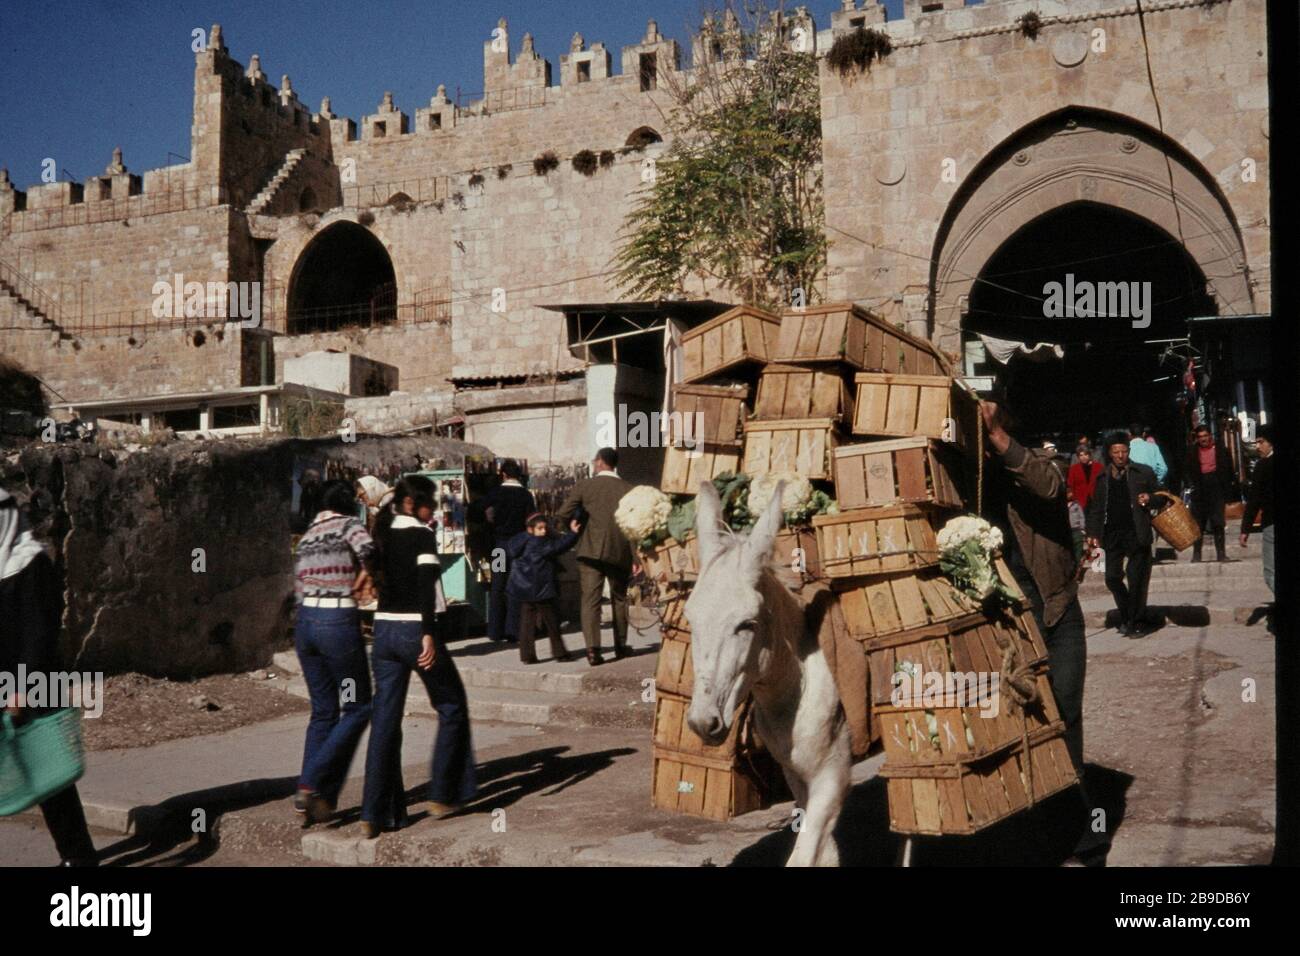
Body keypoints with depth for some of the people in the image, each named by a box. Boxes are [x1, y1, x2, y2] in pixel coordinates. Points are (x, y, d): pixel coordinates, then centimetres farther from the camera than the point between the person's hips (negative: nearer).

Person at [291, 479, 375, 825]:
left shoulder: (307, 535, 17)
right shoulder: (348, 524, -2)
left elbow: (298, 588, 17)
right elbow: (366, 547, -22)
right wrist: (365, 574, -5)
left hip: (305, 620, 7)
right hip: (339, 622, -7)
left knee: (323, 711, 15)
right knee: (358, 708, 5)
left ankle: (313, 796, 15)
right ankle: (312, 785, -4)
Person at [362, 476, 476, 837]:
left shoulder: (383, 535, 12)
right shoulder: (422, 535, -8)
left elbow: (377, 579, 15)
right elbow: (427, 584, -20)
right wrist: (429, 634, -25)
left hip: (383, 629, 6)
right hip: (415, 629, -6)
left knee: (385, 720, 7)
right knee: (452, 708, 12)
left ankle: (374, 815, 6)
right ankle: (441, 796, 16)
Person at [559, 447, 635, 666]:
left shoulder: (584, 486, -2)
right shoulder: (628, 490, 1)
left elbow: (564, 513, -3)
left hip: (591, 550, -2)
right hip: (620, 552, 2)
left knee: (590, 600, -2)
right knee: (619, 599, 17)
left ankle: (593, 648, -14)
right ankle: (620, 646, 23)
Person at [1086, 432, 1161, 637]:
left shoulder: (1144, 473, 3)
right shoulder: (1102, 477, 10)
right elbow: (1096, 507, 11)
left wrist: (1149, 499, -12)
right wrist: (1093, 533, 4)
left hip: (1136, 534, -3)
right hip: (1112, 535, 3)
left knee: (1136, 581, 0)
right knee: (1112, 578, 3)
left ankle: (1135, 622, 12)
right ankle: (1126, 616, 23)